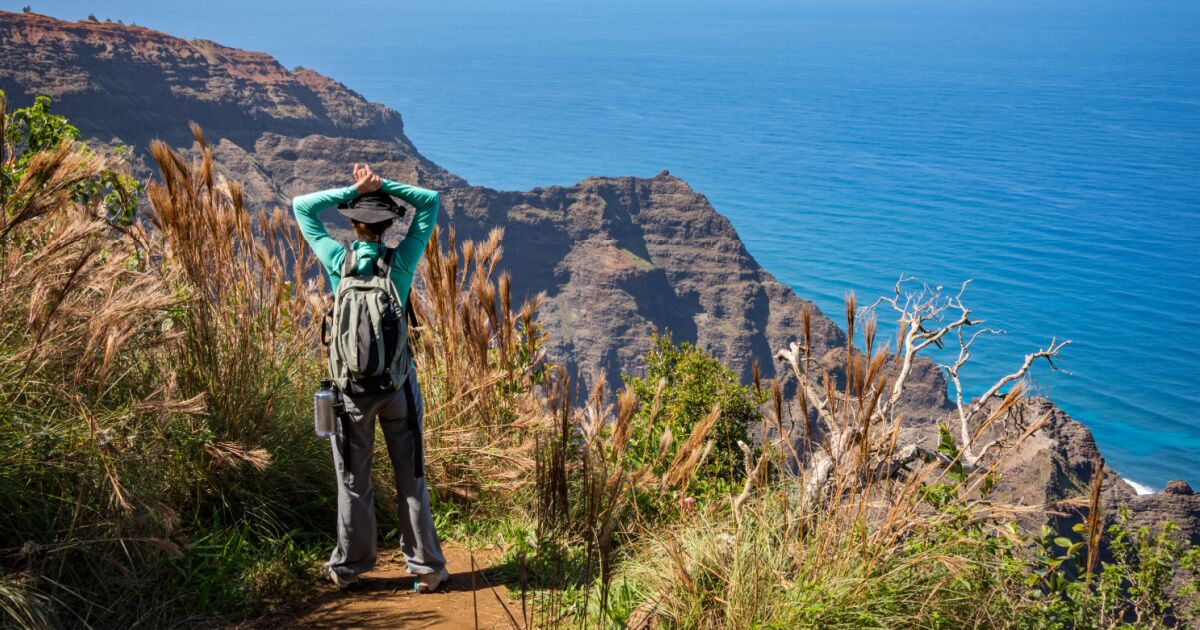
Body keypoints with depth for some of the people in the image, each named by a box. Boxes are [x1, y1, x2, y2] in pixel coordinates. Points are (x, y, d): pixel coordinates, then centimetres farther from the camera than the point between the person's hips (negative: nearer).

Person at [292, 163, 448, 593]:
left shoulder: (339, 261, -9)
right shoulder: (402, 262, -10)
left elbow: (301, 206, 4)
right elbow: (430, 201, 2)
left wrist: (354, 189, -4)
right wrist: (382, 185, -5)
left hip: (352, 387, 0)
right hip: (399, 385, 0)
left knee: (353, 482, 12)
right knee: (411, 479, 9)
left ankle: (348, 566, 24)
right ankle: (427, 568, 15)